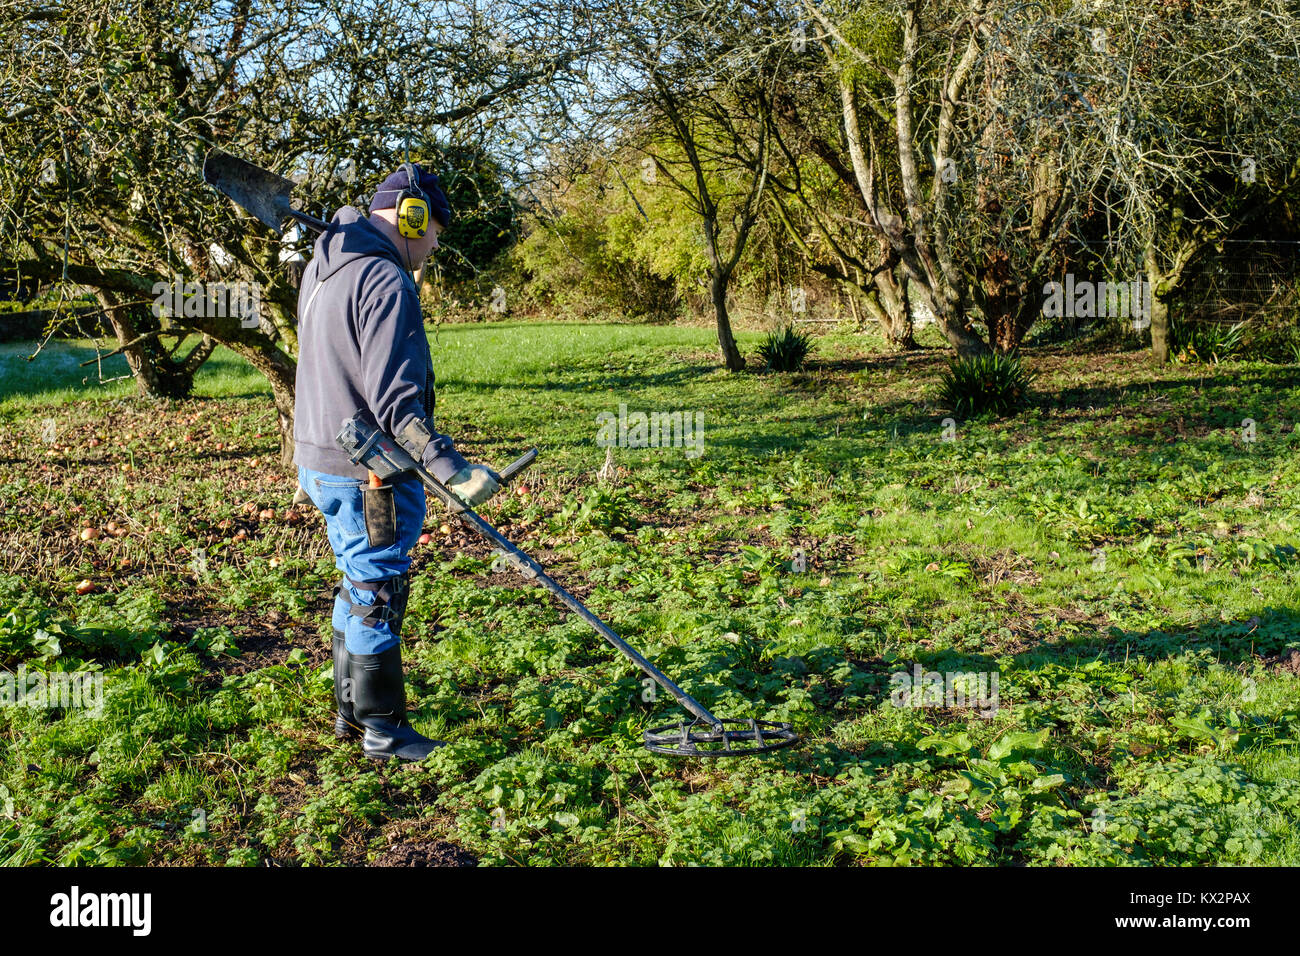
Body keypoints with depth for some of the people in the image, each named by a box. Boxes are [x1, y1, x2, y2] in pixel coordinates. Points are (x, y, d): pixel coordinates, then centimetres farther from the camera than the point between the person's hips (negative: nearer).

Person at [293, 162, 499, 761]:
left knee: (357, 590, 21)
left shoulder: (322, 268, 11)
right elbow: (394, 400, -27)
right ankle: (383, 732, 14)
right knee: (378, 596, 2)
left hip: (322, 460, 10)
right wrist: (451, 469, -29)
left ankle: (351, 712, 33)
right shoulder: (386, 283, -20)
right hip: (370, 473, -10)